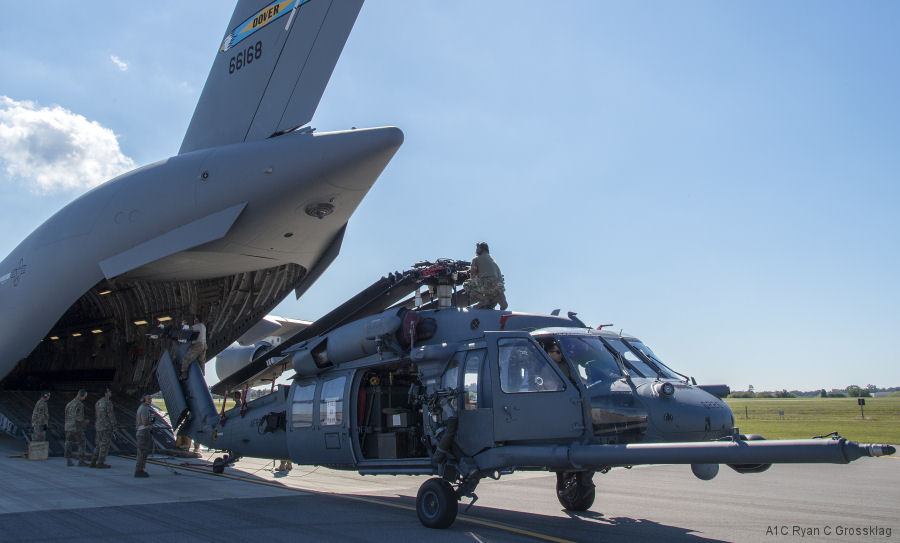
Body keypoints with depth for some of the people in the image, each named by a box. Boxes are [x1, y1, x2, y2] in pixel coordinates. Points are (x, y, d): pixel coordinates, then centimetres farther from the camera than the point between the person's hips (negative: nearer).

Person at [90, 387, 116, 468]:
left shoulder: (98, 402, 12)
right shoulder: (108, 402, -14)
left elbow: (96, 414, 18)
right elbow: (111, 415, -16)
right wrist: (114, 427, -10)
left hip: (99, 426, 8)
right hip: (107, 426, -8)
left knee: (99, 445, 13)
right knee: (105, 445, -3)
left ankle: (93, 462, 11)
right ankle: (101, 463, -3)